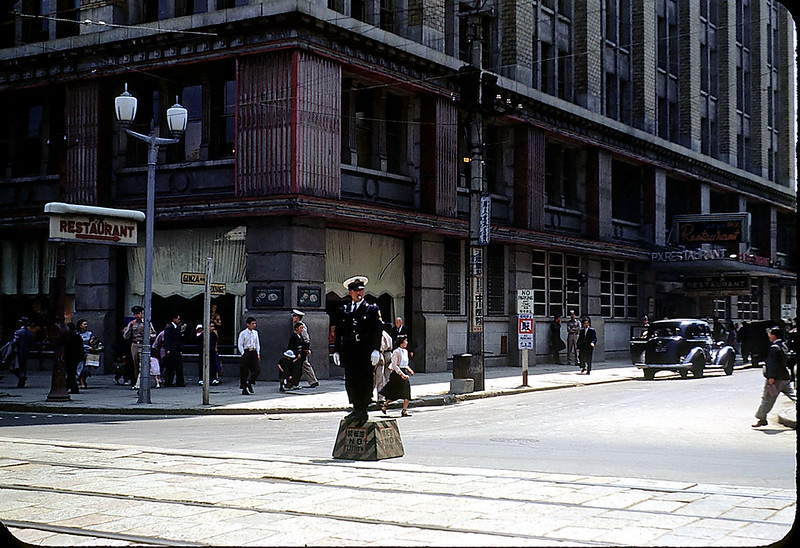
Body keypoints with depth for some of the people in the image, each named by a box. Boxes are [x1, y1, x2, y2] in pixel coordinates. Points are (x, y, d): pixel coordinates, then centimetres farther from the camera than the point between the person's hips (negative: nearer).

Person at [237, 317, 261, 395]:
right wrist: (243, 354, -11)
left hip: (254, 353, 5)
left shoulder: (255, 333, 11)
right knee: (244, 371, -2)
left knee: (257, 369, -7)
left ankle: (249, 383, 15)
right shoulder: (243, 333, -4)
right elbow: (240, 345, -3)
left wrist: (258, 354, 9)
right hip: (246, 351, -5)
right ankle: (244, 389, 7)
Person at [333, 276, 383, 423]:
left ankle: (363, 411, 1)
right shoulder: (343, 310, 15)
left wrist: (376, 350, -11)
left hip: (366, 351, -4)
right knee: (350, 381, 4)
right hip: (349, 352, 4)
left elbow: (377, 331, -2)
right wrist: (337, 351, 9)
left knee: (365, 381, -4)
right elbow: (339, 332, 15)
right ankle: (356, 409, 14)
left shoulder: (372, 309, 4)